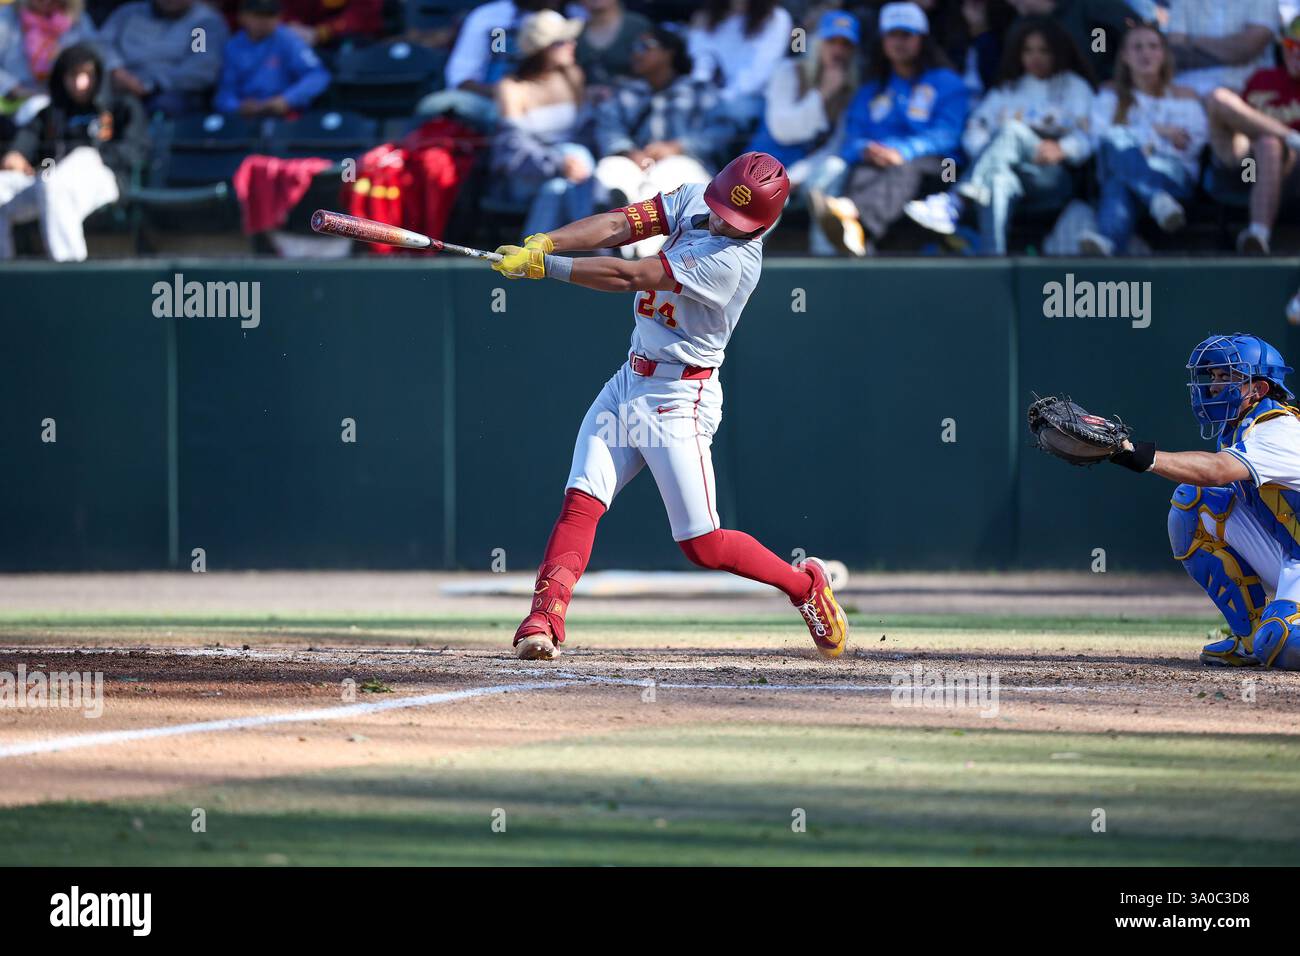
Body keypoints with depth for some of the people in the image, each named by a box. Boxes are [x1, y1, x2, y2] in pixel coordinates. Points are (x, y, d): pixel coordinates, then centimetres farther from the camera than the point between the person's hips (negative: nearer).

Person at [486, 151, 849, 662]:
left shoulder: (731, 260, -24)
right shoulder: (694, 200, 1)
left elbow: (630, 276, -28)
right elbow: (621, 224, -8)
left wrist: (543, 265, -28)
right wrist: (545, 242, -23)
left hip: (679, 399, -8)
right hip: (630, 382, 8)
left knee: (703, 546, -4)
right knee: (580, 502, -9)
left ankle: (804, 585, 17)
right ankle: (544, 621, -16)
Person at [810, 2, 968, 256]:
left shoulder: (947, 83, 15)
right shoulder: (870, 91, 28)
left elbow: (945, 136, -1)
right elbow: (852, 140, 15)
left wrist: (901, 152, -19)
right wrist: (865, 150, -12)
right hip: (876, 164, 3)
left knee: (904, 171, -39)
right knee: (861, 174, -34)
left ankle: (852, 213, -73)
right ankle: (853, 234, -68)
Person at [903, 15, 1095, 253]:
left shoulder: (1075, 87, 21)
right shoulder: (1008, 89, 31)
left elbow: (1086, 138, 6)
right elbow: (975, 132, 18)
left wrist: (1062, 149, -16)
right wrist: (987, 151, -6)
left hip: (1055, 178, -3)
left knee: (1012, 131, -33)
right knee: (999, 179, -37)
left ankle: (953, 203, -52)